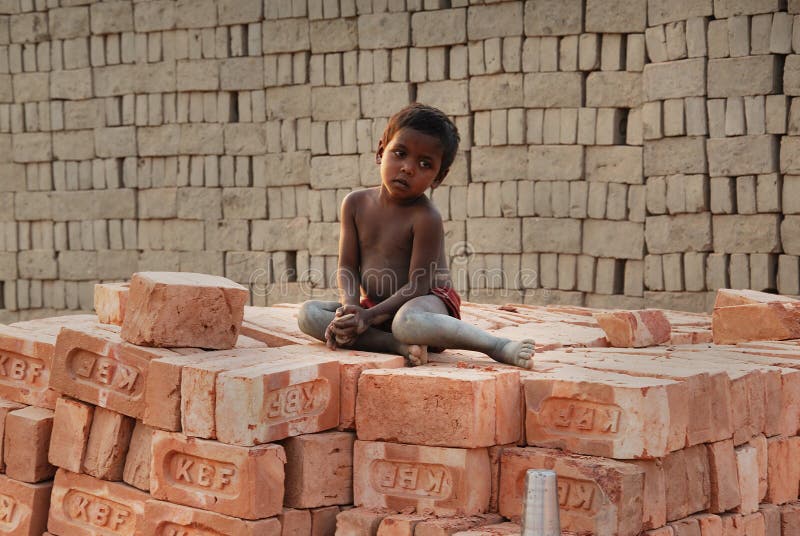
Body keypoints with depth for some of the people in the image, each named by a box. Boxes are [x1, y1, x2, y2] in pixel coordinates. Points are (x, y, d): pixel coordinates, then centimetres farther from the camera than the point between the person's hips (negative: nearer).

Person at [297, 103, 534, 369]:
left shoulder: (426, 217, -16)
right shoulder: (355, 203, 1)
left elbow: (418, 284, -18)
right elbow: (347, 268, 1)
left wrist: (367, 316, -25)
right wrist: (350, 308, -19)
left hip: (428, 301, -7)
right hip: (372, 305, 7)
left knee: (407, 322, -42)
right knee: (308, 313, -13)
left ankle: (499, 346, -30)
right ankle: (397, 346, -27)